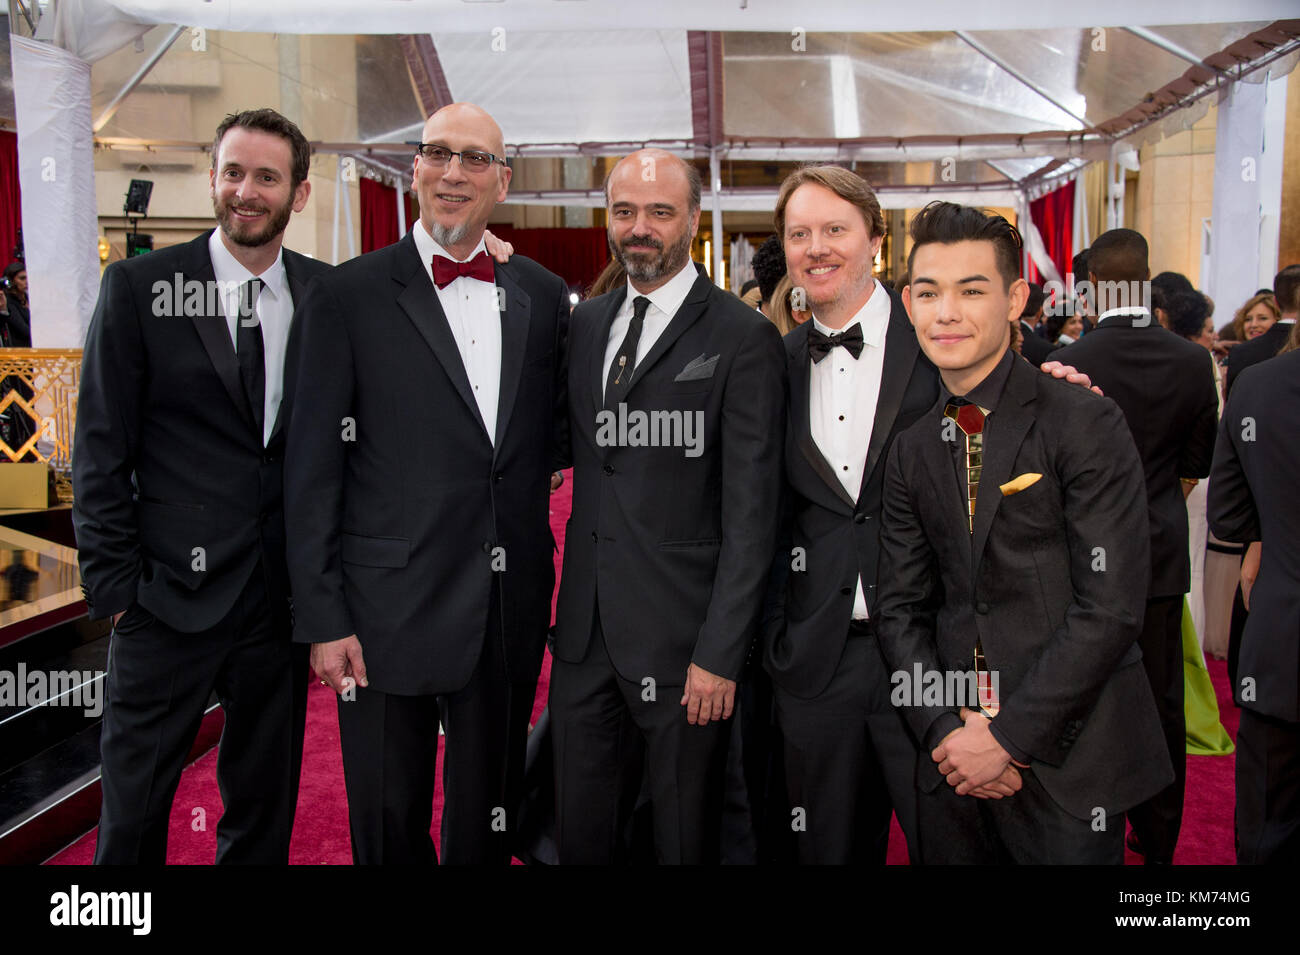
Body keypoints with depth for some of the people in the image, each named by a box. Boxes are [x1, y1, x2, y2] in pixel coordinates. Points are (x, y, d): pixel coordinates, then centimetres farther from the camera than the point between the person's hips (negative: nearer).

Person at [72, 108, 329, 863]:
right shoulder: (140, 286, -3)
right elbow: (101, 450, -2)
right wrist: (115, 582, -5)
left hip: (284, 595, 2)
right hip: (171, 594, -2)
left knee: (266, 802, 17)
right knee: (135, 802, 10)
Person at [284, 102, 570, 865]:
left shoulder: (544, 296, 6)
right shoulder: (348, 297, -4)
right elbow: (314, 470, -6)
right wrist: (324, 619, -9)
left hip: (511, 610, 3)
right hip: (389, 611, -3)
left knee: (489, 819, 19)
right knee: (390, 829, 13)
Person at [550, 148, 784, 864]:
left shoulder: (743, 338, -9)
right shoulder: (586, 323, 11)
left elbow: (751, 511, -12)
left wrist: (720, 652, -14)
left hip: (682, 640, -5)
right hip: (586, 630, 5)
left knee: (684, 838, 13)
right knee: (580, 833, 16)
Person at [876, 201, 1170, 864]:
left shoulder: (1087, 426, -10)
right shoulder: (911, 449, 6)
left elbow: (1110, 609, -15)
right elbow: (901, 608, 5)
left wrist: (1007, 736, -14)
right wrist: (946, 730, -8)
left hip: (1069, 763, -4)